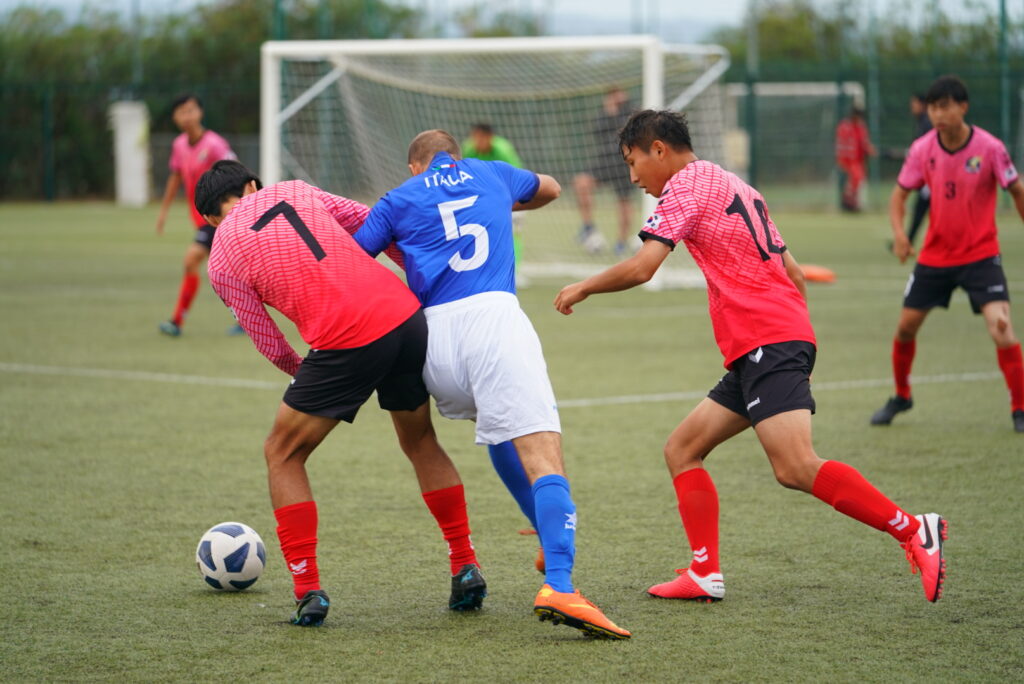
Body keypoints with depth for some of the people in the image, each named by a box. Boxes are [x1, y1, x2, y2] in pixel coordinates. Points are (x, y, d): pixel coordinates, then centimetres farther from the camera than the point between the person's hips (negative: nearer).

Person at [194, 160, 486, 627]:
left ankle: (308, 593, 7)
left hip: (346, 343, -5)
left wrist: (303, 374, 30)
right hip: (407, 316, 5)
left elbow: (272, 348, 10)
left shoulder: (221, 263, 7)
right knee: (421, 442, 27)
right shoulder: (295, 191, 17)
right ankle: (466, 568, 24)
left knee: (283, 455, 14)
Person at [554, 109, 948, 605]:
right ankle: (705, 575, 4)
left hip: (767, 345, -10)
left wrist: (583, 288, 3)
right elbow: (792, 272, 26)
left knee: (795, 468, -22)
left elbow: (641, 268, -13)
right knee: (682, 450, 11)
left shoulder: (686, 186, -2)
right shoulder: (735, 187, 26)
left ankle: (914, 532, -24)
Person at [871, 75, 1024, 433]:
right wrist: (898, 232, -13)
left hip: (980, 254, -3)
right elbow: (900, 193, 4)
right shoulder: (922, 149, -7)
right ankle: (901, 396, 32)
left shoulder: (989, 148, -15)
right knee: (906, 326, 6)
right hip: (935, 254, 3)